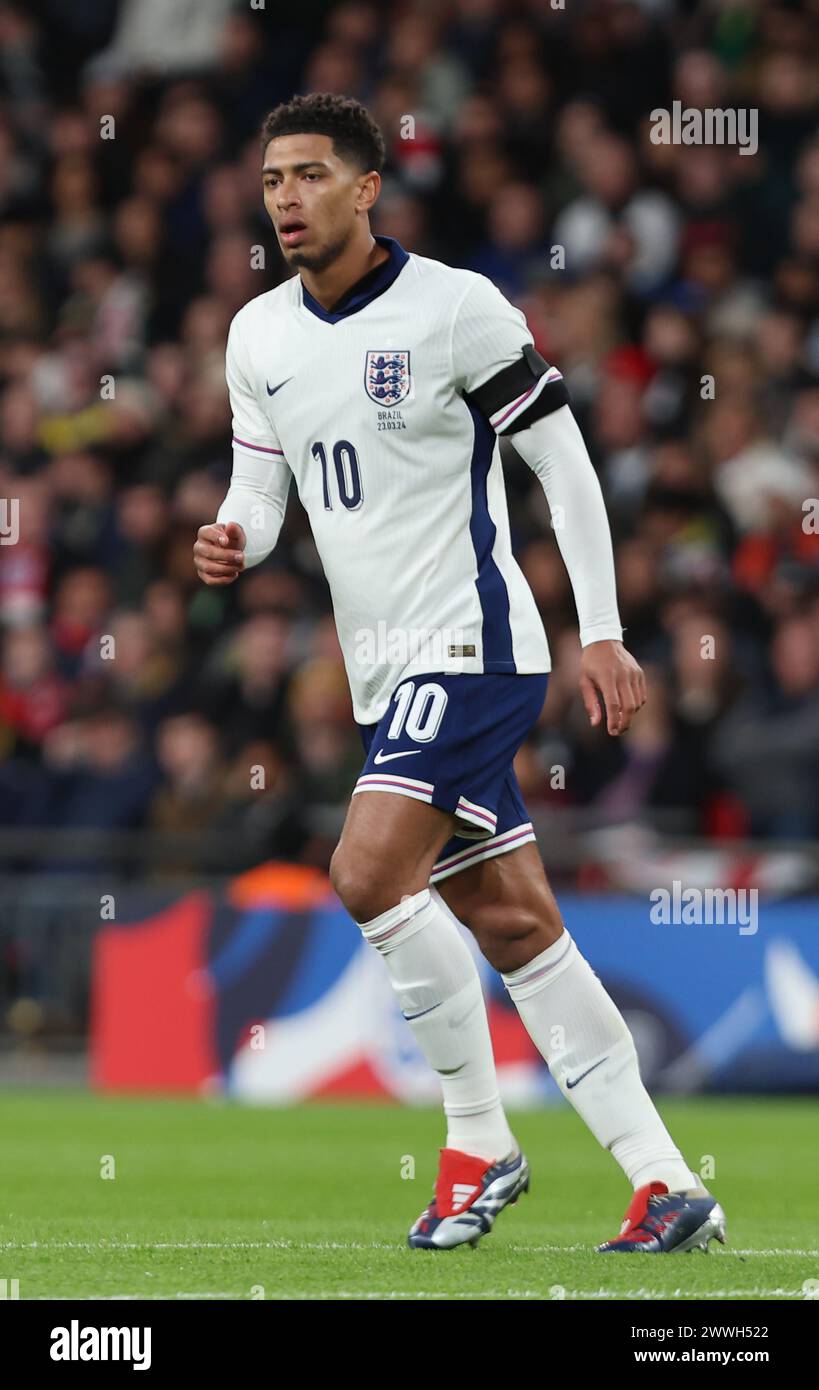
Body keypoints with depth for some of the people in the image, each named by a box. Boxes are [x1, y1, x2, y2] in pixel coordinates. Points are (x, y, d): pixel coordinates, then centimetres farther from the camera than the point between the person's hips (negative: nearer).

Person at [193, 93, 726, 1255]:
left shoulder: (455, 307, -10)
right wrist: (235, 541, -10)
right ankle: (665, 1185, 7)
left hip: (470, 645, -7)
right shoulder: (259, 337, 8)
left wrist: (604, 634, -10)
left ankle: (479, 1141, -7)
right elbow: (261, 488, 15)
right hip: (387, 672, 7)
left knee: (369, 875, -21)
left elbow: (564, 461, -7)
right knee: (514, 926, 5)